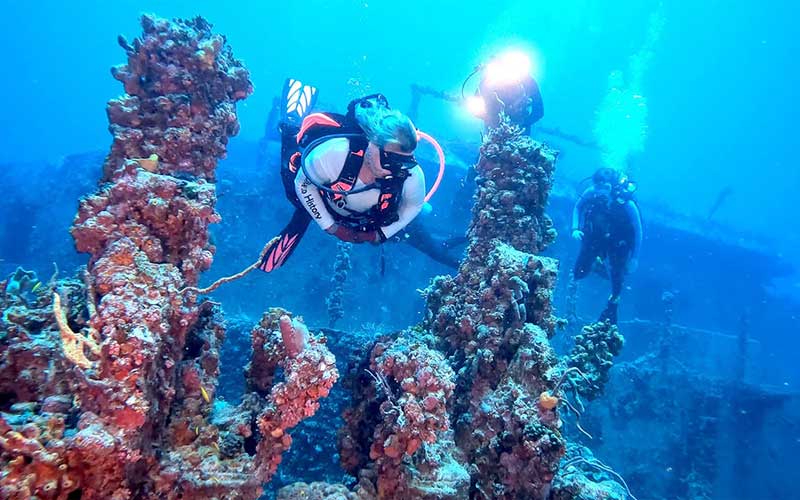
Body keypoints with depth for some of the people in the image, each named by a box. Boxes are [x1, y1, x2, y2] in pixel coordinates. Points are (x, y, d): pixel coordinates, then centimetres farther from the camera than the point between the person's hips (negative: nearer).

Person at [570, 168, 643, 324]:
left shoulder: (626, 203, -32)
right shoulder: (591, 193, -24)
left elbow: (638, 231, -18)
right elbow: (577, 207, 0)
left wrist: (634, 259, -15)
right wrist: (575, 229, -14)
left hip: (617, 243, -3)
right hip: (594, 237, 3)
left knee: (617, 281, -2)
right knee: (578, 274, 6)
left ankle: (609, 315, 23)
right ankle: (598, 263, 38)